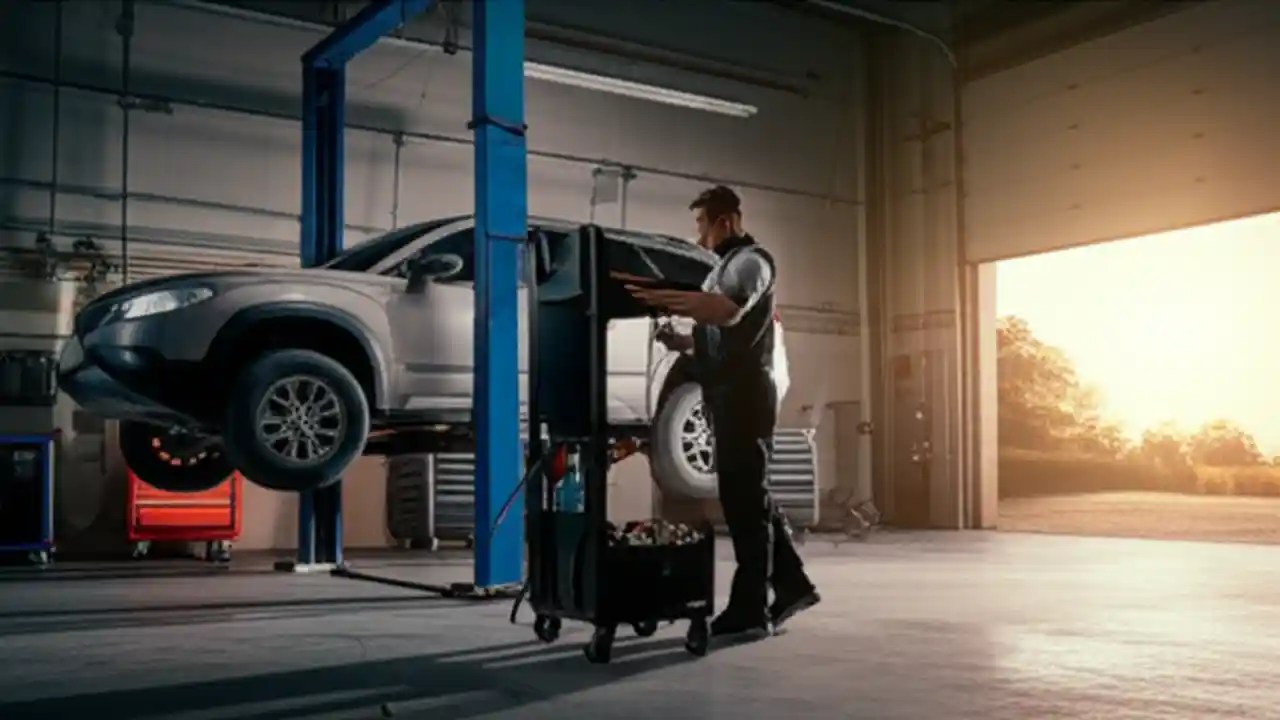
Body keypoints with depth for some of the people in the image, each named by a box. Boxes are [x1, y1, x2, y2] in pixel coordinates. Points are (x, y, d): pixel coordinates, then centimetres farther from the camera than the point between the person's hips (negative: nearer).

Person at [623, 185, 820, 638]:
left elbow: (729, 312, -28)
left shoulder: (751, 260, -8)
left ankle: (749, 609, -3)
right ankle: (791, 585, 22)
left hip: (744, 394, -10)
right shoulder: (726, 266, 23)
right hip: (731, 395, 10)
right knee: (749, 496, 13)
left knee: (744, 499, -8)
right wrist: (683, 342, 7)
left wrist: (661, 297, -36)